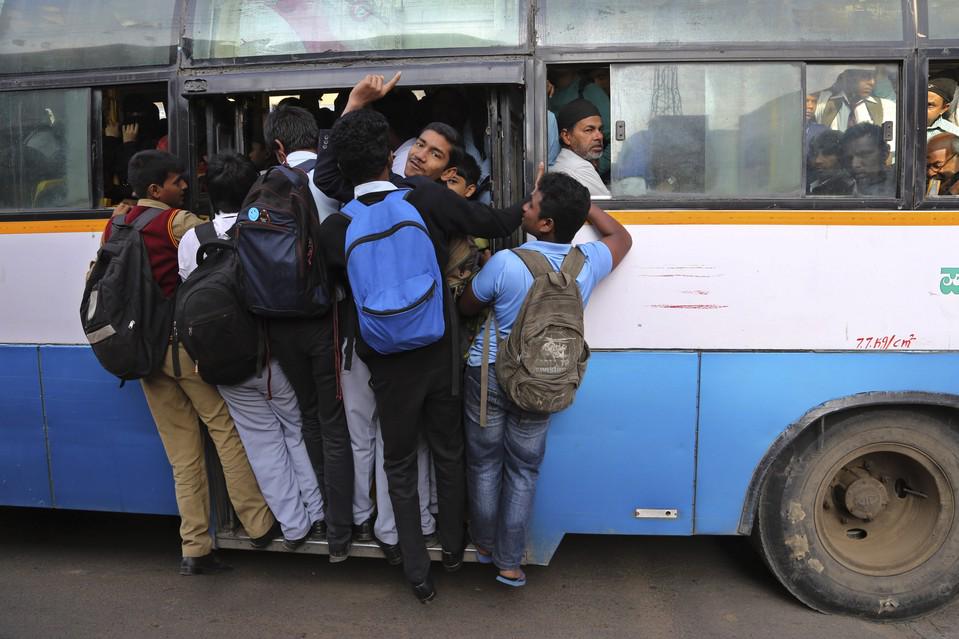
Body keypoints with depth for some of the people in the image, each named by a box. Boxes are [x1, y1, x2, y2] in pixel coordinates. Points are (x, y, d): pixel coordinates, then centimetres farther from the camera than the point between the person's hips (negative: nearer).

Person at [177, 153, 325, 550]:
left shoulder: (191, 240, -5)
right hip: (277, 353, -1)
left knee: (263, 441, 12)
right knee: (299, 430, 16)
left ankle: (293, 525, 19)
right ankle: (317, 515, 22)